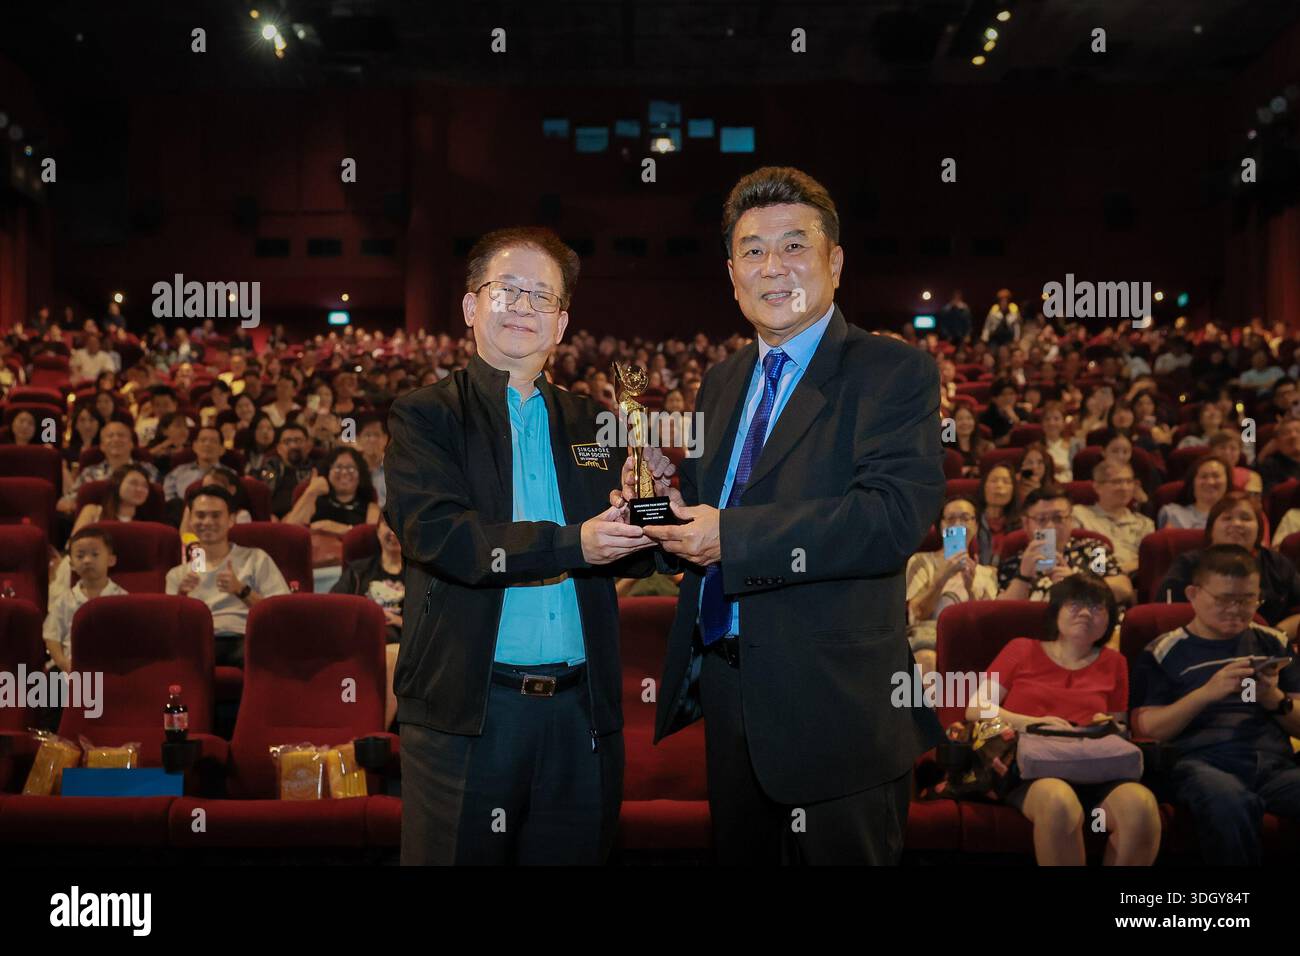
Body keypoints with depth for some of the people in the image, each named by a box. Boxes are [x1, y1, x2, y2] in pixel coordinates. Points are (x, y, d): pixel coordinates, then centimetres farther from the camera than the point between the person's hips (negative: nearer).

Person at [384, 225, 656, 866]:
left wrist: (640, 521, -16)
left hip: (582, 712, 4)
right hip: (465, 715, -3)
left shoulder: (590, 423, 13)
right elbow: (434, 531, -16)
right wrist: (572, 544, -25)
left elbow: (633, 555, 8)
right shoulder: (424, 417, 1)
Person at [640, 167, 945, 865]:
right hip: (726, 689, 7)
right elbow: (705, 515, 14)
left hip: (835, 705, -7)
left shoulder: (893, 372, -10)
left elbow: (897, 516, -25)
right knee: (739, 856, 20)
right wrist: (661, 496, -9)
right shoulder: (720, 384, 13)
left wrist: (732, 536, -27)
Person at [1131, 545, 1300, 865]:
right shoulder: (1165, 652, 12)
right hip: (1203, 763, -2)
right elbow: (1147, 729, 3)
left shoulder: (1273, 644, 22)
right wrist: (1207, 692, -10)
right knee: (1230, 804, -39)